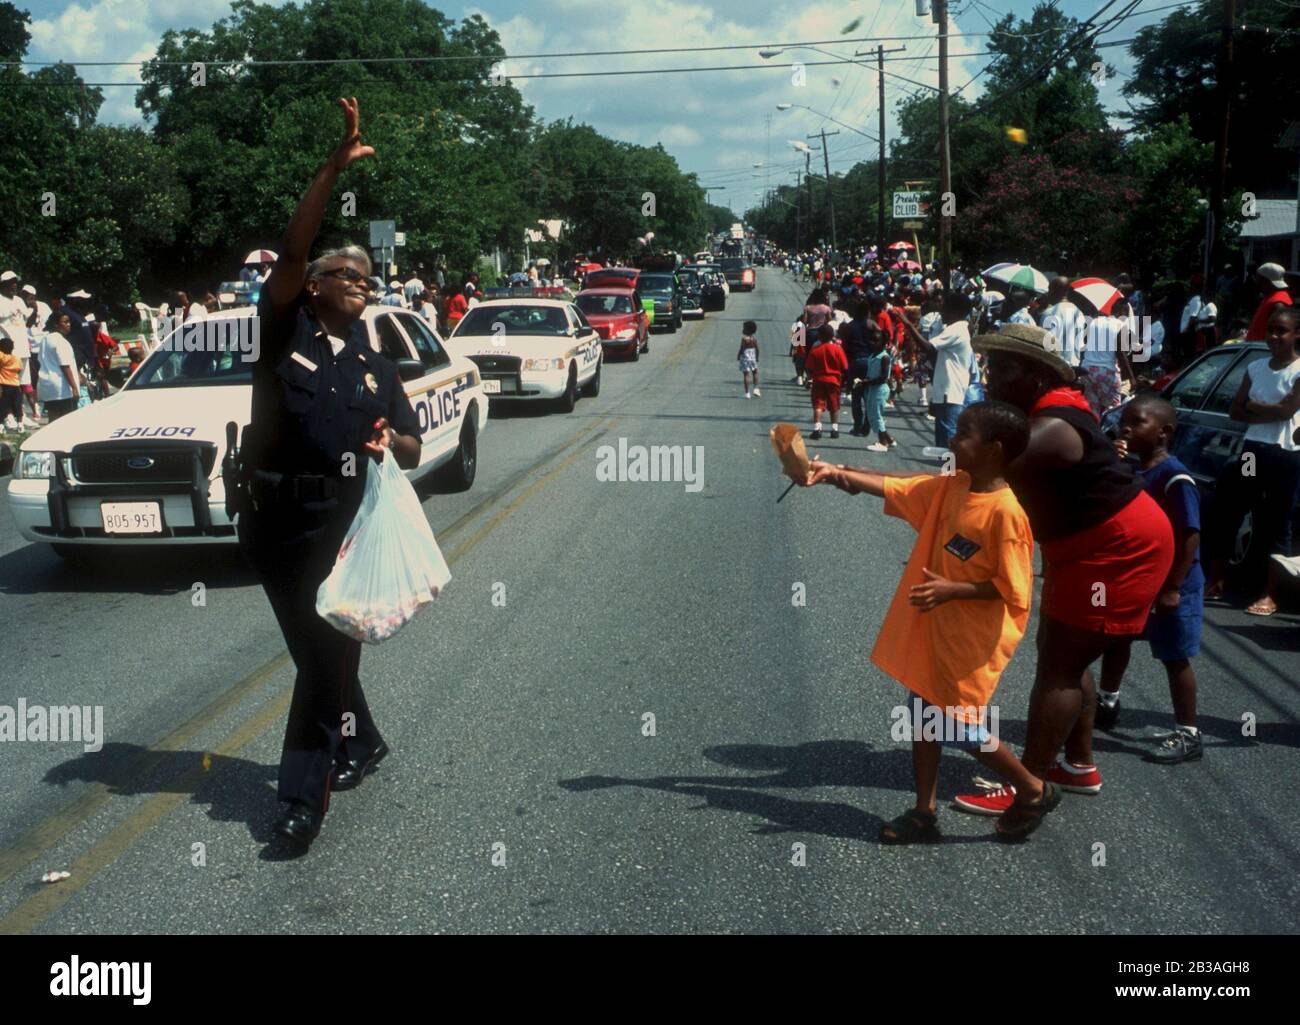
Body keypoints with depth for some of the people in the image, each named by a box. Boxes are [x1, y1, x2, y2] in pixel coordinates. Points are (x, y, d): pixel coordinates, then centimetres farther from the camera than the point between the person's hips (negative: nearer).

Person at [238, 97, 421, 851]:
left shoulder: (376, 366, 13)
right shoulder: (286, 334, 3)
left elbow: (413, 449, 15)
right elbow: (292, 251, -12)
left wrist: (390, 443, -9)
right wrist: (334, 171, -20)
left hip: (345, 521, 1)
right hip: (277, 519, -1)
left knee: (331, 648, -6)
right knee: (315, 648, 10)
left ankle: (307, 791, -2)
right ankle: (361, 743, 32)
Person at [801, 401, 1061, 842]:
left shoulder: (1005, 510, -23)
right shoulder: (950, 487, 0)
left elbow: (1012, 588, -21)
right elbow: (894, 487, 4)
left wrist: (952, 589, -27)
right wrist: (838, 474, -6)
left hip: (972, 641, -8)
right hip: (933, 631, 8)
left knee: (961, 729, 4)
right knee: (926, 718, 15)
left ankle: (1035, 791, 26)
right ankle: (925, 812, 28)